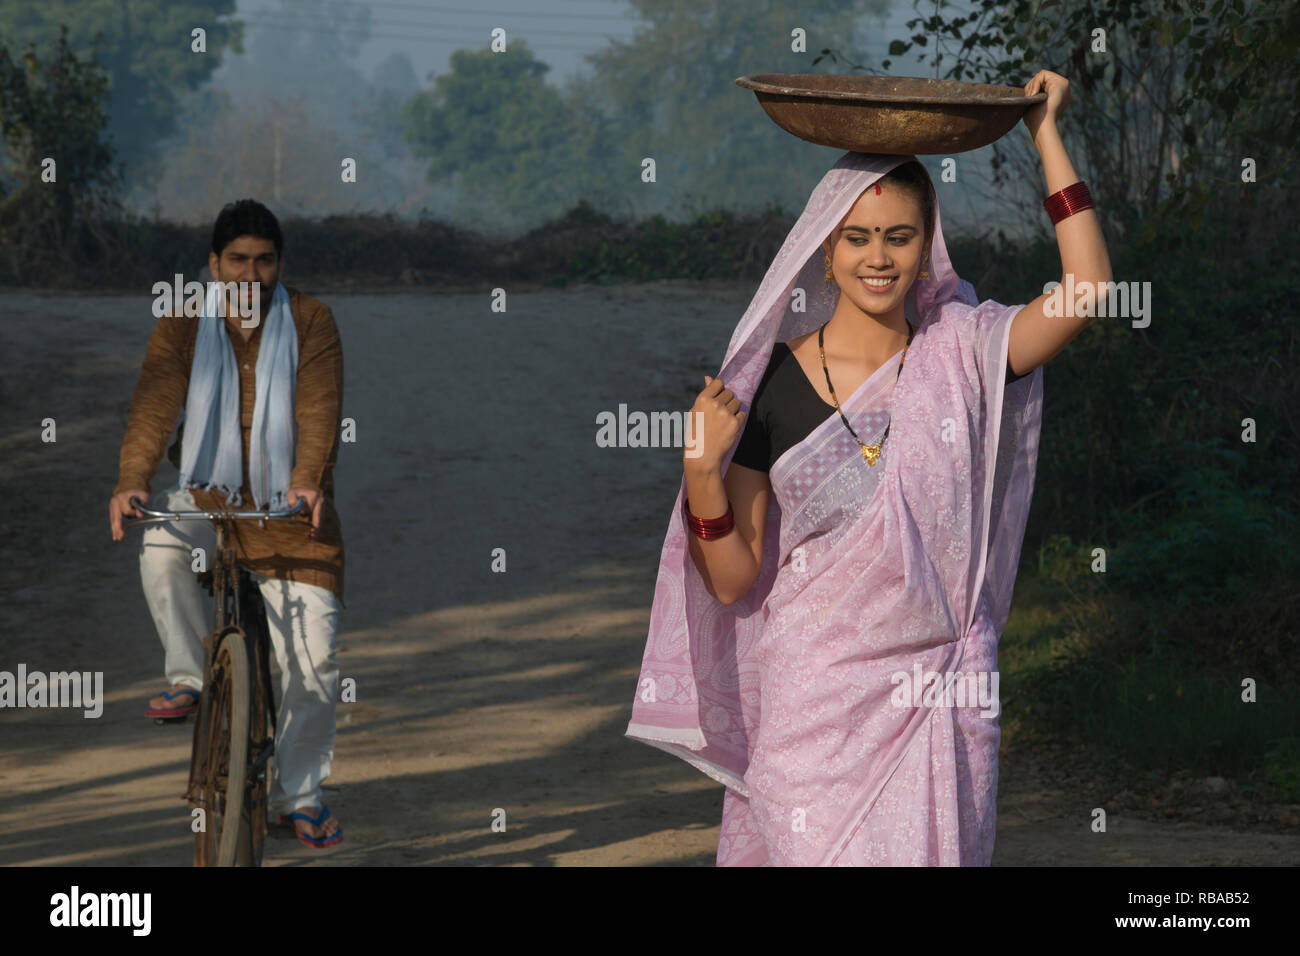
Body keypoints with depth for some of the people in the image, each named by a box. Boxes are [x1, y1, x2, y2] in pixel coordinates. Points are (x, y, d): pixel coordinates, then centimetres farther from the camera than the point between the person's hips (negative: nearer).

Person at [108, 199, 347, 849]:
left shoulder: (310, 322, -3)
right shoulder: (184, 325, -1)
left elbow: (319, 407, -15)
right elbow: (156, 401, -13)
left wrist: (307, 479, -33)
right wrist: (132, 480, -30)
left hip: (290, 507, 0)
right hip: (208, 494, 0)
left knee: (313, 656, -6)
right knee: (161, 546, -34)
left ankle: (299, 794, 11)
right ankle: (189, 677, -13)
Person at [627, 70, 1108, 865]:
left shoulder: (960, 353, 3)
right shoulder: (773, 382, -2)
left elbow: (1089, 288, -13)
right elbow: (733, 581, 0)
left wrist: (1045, 134, -8)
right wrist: (702, 471, -17)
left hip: (939, 695, 1)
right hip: (813, 700, -1)